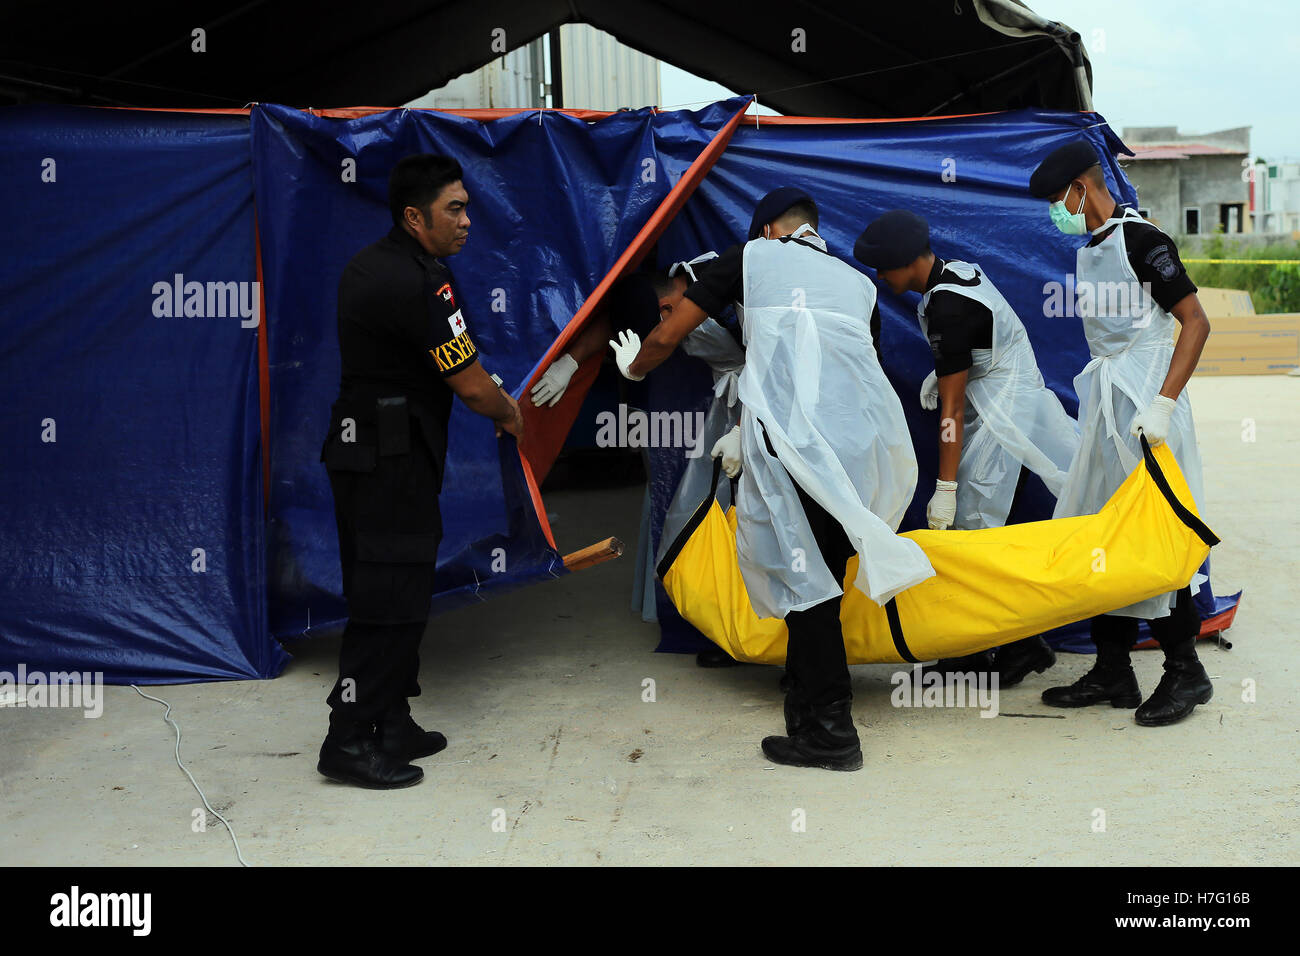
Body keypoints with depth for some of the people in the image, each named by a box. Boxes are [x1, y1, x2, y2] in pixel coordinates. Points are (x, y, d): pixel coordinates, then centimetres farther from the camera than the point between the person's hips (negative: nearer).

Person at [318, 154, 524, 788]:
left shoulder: (372, 264, 14)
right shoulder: (417, 282, -19)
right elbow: (472, 387, -16)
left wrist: (493, 397, 17)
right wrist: (510, 414, 4)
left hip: (362, 445, 11)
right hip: (390, 458, -11)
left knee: (393, 591, 15)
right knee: (389, 596, -5)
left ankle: (390, 727, 24)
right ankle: (351, 740, 1)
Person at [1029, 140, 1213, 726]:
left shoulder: (1141, 240, -10)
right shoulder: (1088, 251, 16)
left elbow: (1195, 321, -14)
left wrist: (1164, 403, -22)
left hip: (1146, 402, -9)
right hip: (1103, 400, 9)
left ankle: (1185, 672, 7)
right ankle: (1113, 674, 16)